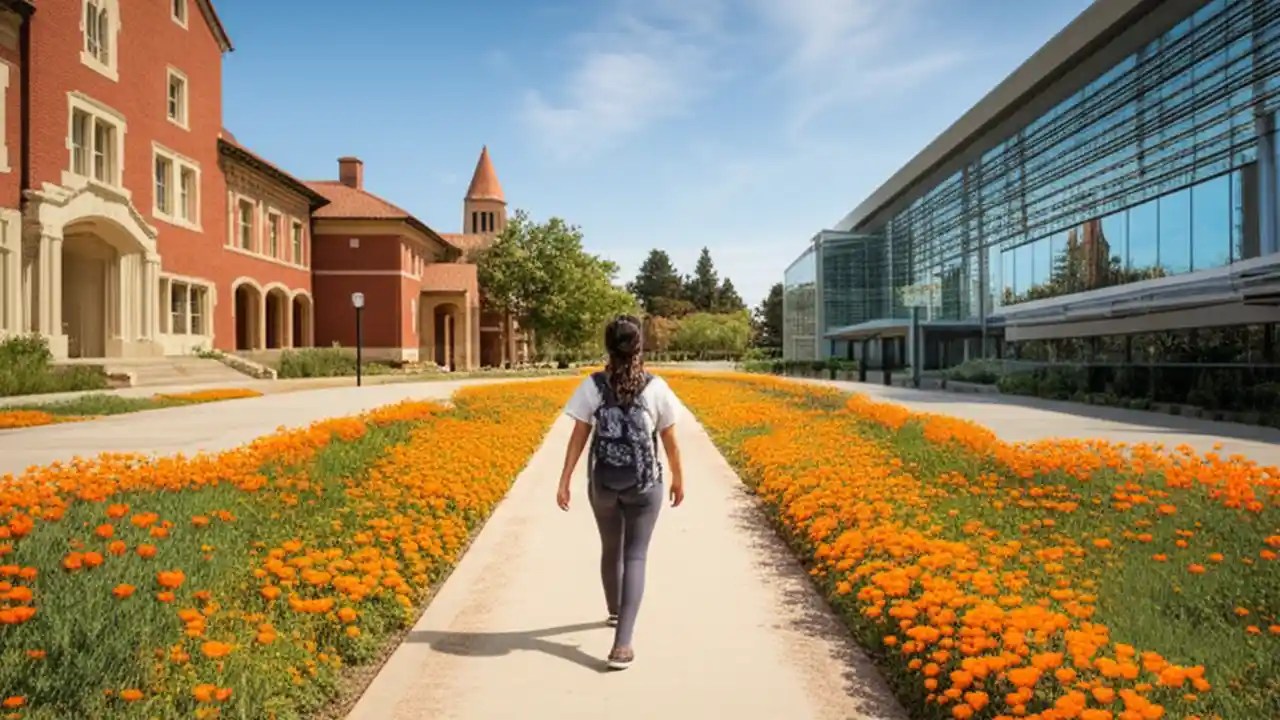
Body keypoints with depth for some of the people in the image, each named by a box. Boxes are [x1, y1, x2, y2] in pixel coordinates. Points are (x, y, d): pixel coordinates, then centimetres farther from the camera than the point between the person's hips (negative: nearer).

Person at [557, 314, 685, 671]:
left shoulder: (592, 385, -6)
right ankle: (622, 643, -7)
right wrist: (678, 478, 13)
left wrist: (564, 481, 0)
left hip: (602, 483, 2)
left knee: (610, 549, 22)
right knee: (635, 557, 2)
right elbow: (670, 441, -1)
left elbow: (578, 437, -6)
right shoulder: (656, 388, -7)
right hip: (645, 484, -2)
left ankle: (615, 610, 46)